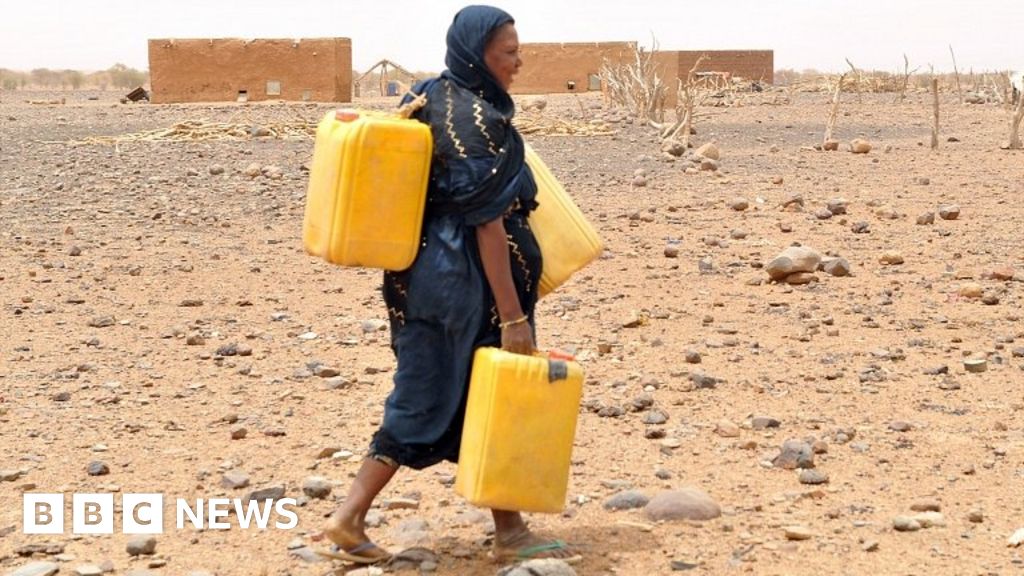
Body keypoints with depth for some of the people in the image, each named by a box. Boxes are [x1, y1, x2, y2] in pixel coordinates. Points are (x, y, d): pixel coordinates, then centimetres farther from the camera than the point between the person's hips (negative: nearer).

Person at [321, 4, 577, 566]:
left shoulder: (426, 98, 8)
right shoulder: (477, 119, -18)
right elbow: (488, 224, -20)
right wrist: (513, 315, -18)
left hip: (422, 272, 8)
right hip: (470, 279, -8)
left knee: (422, 397, 14)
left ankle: (351, 514, 13)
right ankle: (509, 532, 19)